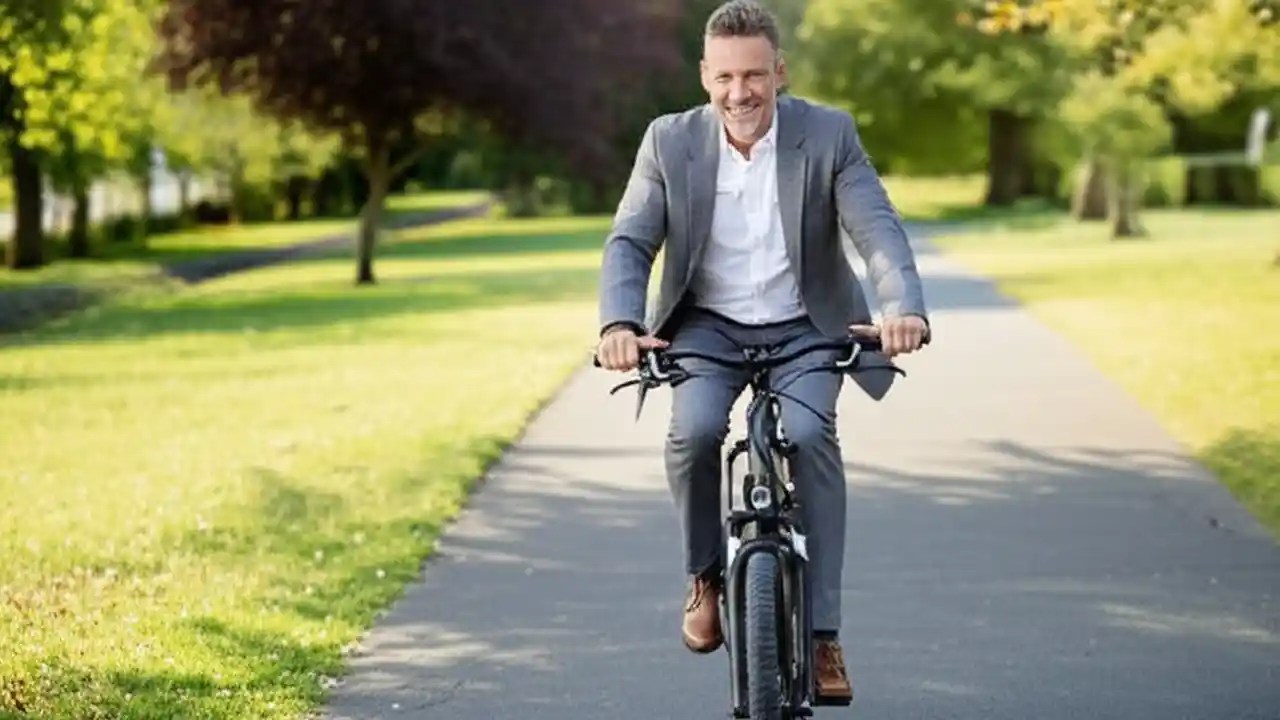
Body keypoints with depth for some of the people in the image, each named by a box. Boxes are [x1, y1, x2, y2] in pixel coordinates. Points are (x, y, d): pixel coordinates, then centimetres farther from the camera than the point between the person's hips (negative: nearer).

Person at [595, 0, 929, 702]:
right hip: (707, 325, 1)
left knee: (809, 434, -27)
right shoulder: (669, 142, -6)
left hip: (803, 328, -1)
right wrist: (620, 323, -31)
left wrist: (904, 308, -38)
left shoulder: (829, 134, -9)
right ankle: (704, 577, 0)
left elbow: (878, 230, -18)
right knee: (694, 429, -28)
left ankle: (823, 632, -20)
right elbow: (629, 242, -11)